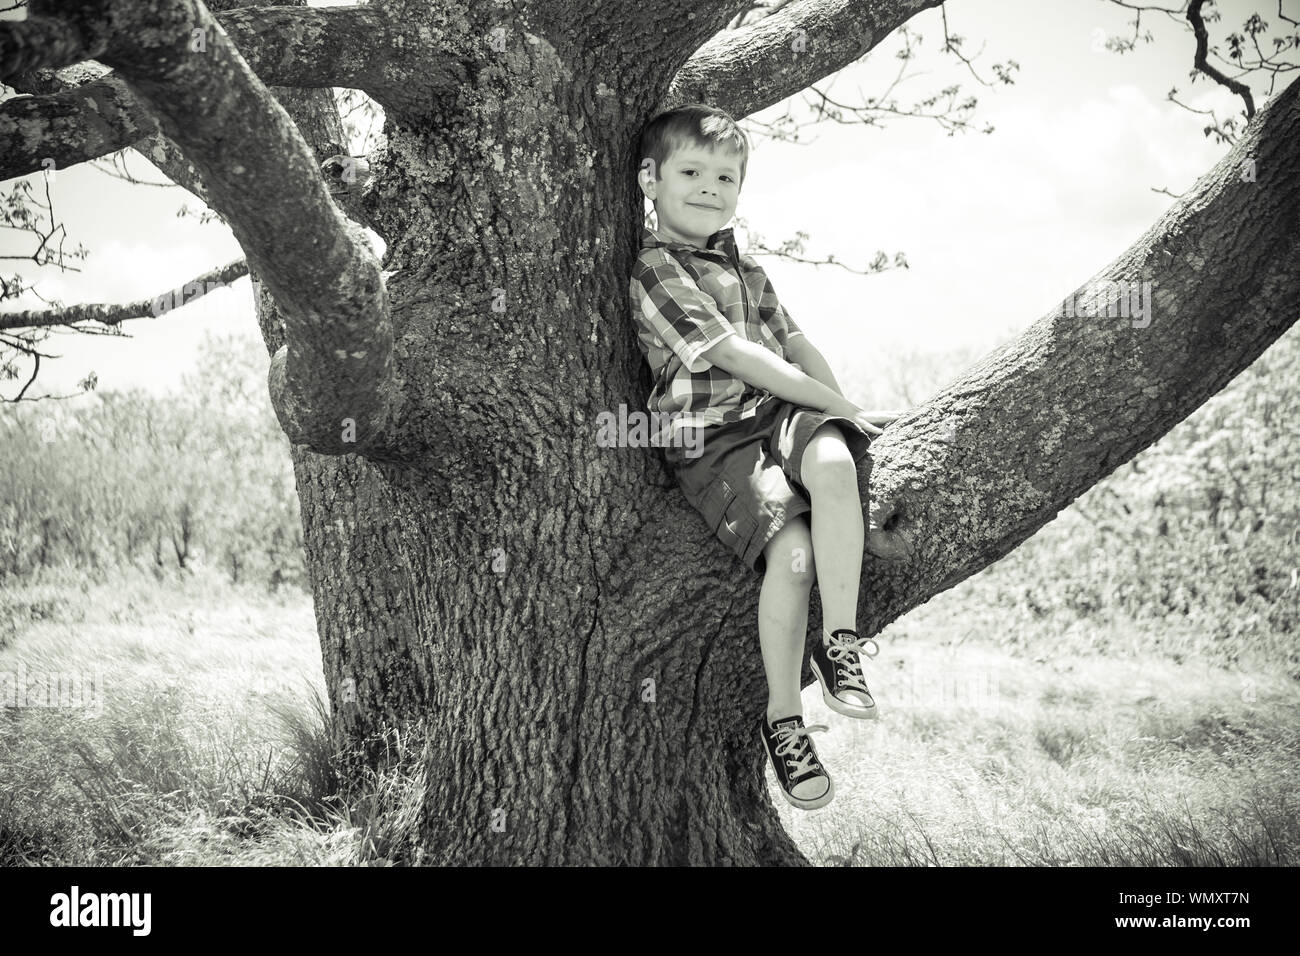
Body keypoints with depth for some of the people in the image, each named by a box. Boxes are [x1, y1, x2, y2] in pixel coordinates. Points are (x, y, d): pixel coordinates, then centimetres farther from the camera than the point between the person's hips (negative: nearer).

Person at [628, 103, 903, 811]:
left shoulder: (743, 267, 23)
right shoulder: (654, 270, -5)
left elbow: (796, 344, 22)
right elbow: (737, 356, -12)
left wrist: (836, 414, 4)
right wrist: (841, 406, -10)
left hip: (782, 413, 6)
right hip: (709, 439, -6)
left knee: (833, 462, -31)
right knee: (793, 549, -27)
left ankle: (841, 641, -24)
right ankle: (783, 721, -12)